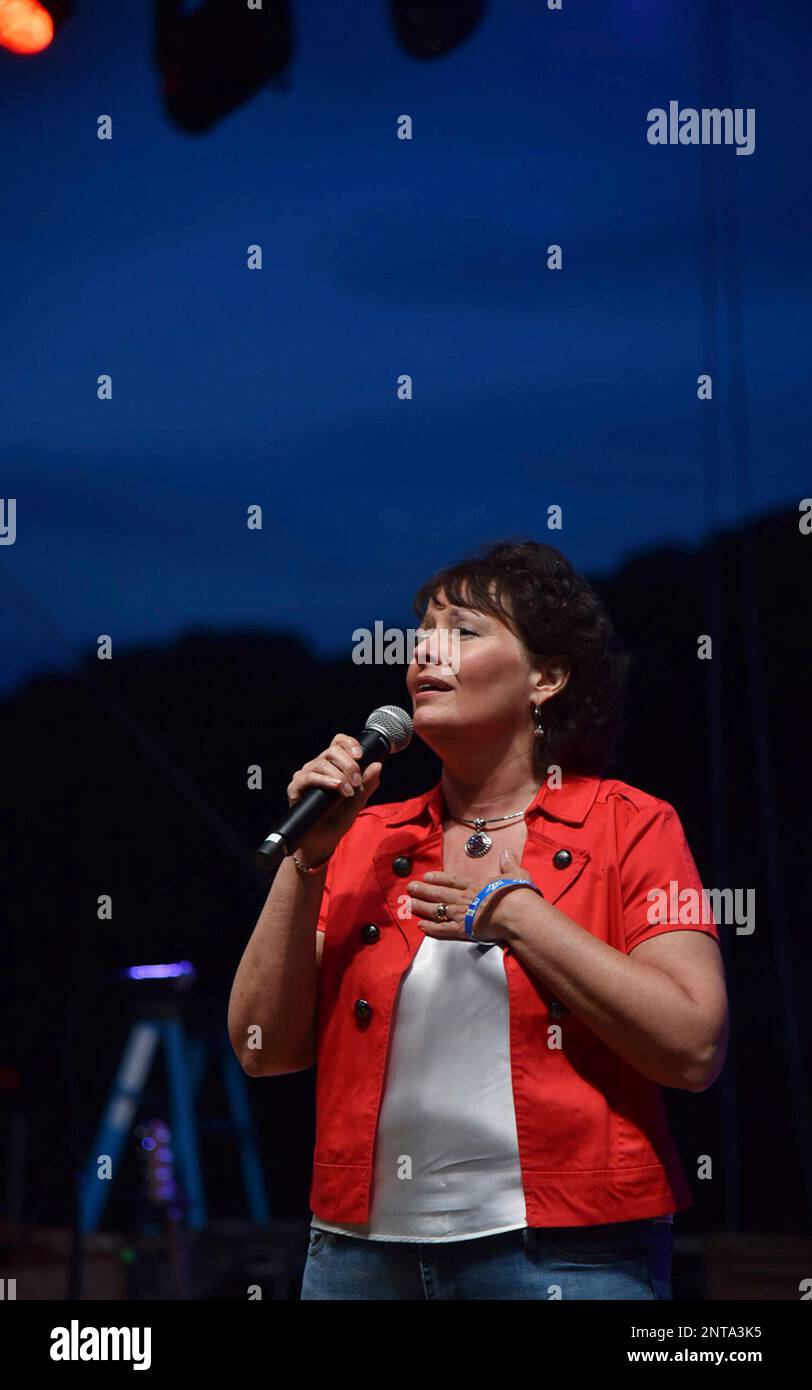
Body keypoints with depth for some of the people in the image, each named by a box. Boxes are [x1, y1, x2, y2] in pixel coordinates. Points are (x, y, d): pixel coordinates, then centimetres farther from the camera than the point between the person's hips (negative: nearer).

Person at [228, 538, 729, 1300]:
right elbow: (263, 1049, 3)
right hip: (363, 1248, 3)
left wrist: (512, 914, -12)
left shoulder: (629, 827, -1)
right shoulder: (367, 840, 9)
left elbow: (694, 1049, -13)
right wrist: (307, 858, -5)